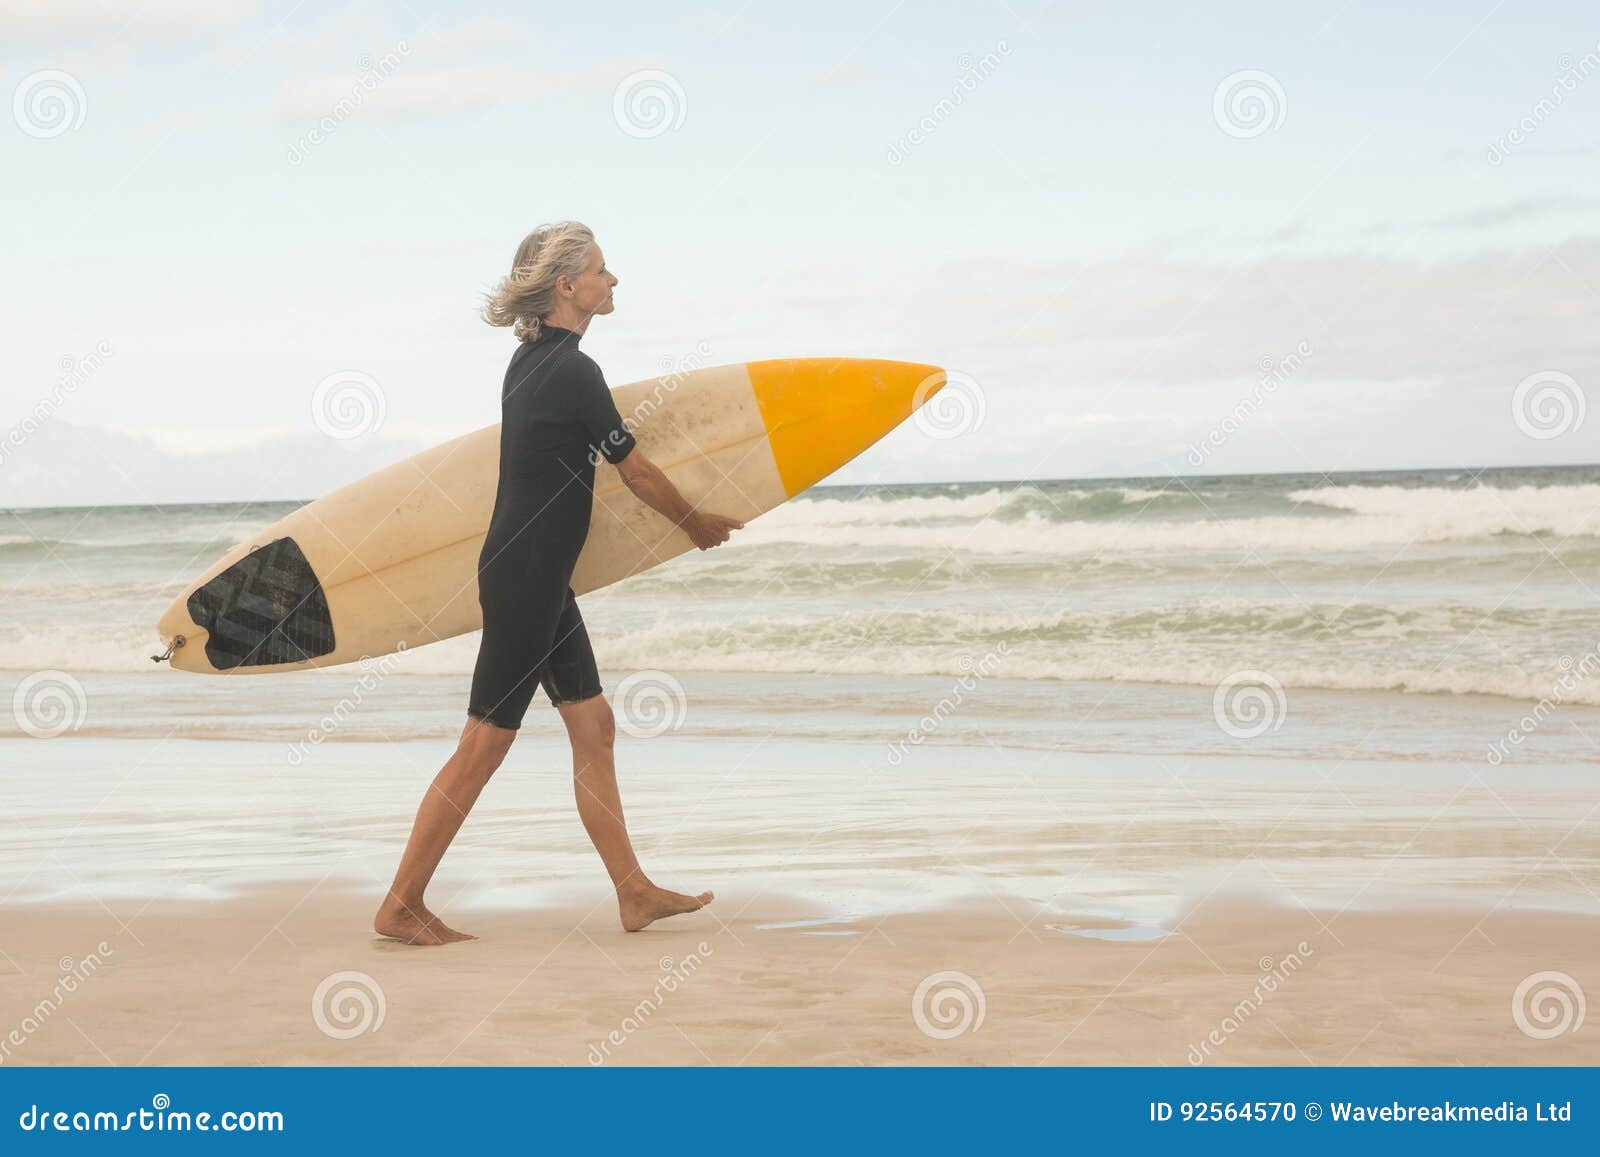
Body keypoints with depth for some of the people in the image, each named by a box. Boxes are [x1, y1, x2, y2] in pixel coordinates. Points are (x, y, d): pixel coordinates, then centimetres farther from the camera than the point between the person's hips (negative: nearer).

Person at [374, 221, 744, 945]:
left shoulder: (532, 361, 11)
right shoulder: (573, 371, -17)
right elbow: (638, 473, -8)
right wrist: (698, 526, 9)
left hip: (533, 574, 10)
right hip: (526, 579, -10)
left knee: (592, 724, 10)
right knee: (484, 743, -4)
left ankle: (635, 894, 14)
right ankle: (400, 906, 2)